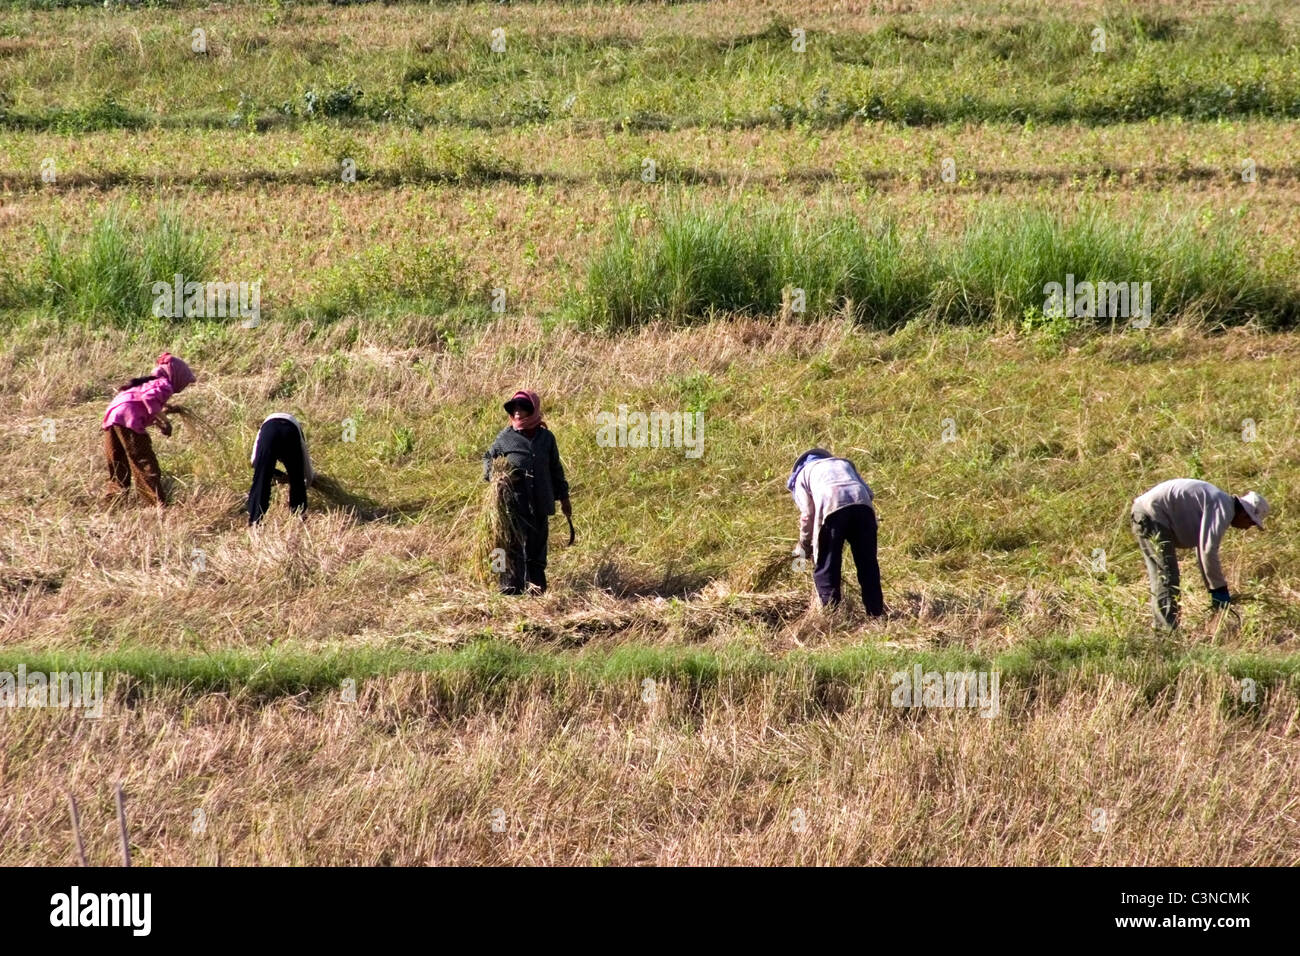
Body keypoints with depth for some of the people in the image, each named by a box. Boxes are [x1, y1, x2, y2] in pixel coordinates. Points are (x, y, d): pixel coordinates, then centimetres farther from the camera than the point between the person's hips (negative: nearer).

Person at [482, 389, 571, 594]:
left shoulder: (546, 437, 9)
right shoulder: (505, 437, 1)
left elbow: (555, 469, 17)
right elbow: (488, 458, 14)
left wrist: (563, 497, 20)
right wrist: (494, 476, -7)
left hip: (540, 502, 3)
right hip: (513, 502, -3)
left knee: (537, 545, 10)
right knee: (514, 544, -9)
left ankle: (536, 584, 21)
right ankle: (511, 585, -7)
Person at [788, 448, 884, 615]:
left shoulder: (802, 474, 27)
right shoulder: (844, 463, 39)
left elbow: (807, 514, 14)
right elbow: (868, 491, 23)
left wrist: (804, 546, 27)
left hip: (831, 506, -4)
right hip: (862, 503, 4)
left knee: (826, 567, 7)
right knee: (867, 563, 15)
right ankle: (876, 612, 18)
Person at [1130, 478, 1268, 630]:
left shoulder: (1218, 504, 19)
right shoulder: (1223, 508, -14)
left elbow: (1202, 549, 26)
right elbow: (1208, 550, -21)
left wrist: (1214, 591, 25)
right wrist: (1220, 588, -12)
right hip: (1152, 516, -11)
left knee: (1160, 578, 16)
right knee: (1167, 578, -11)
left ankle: (1162, 629, 21)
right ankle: (1170, 632, -13)